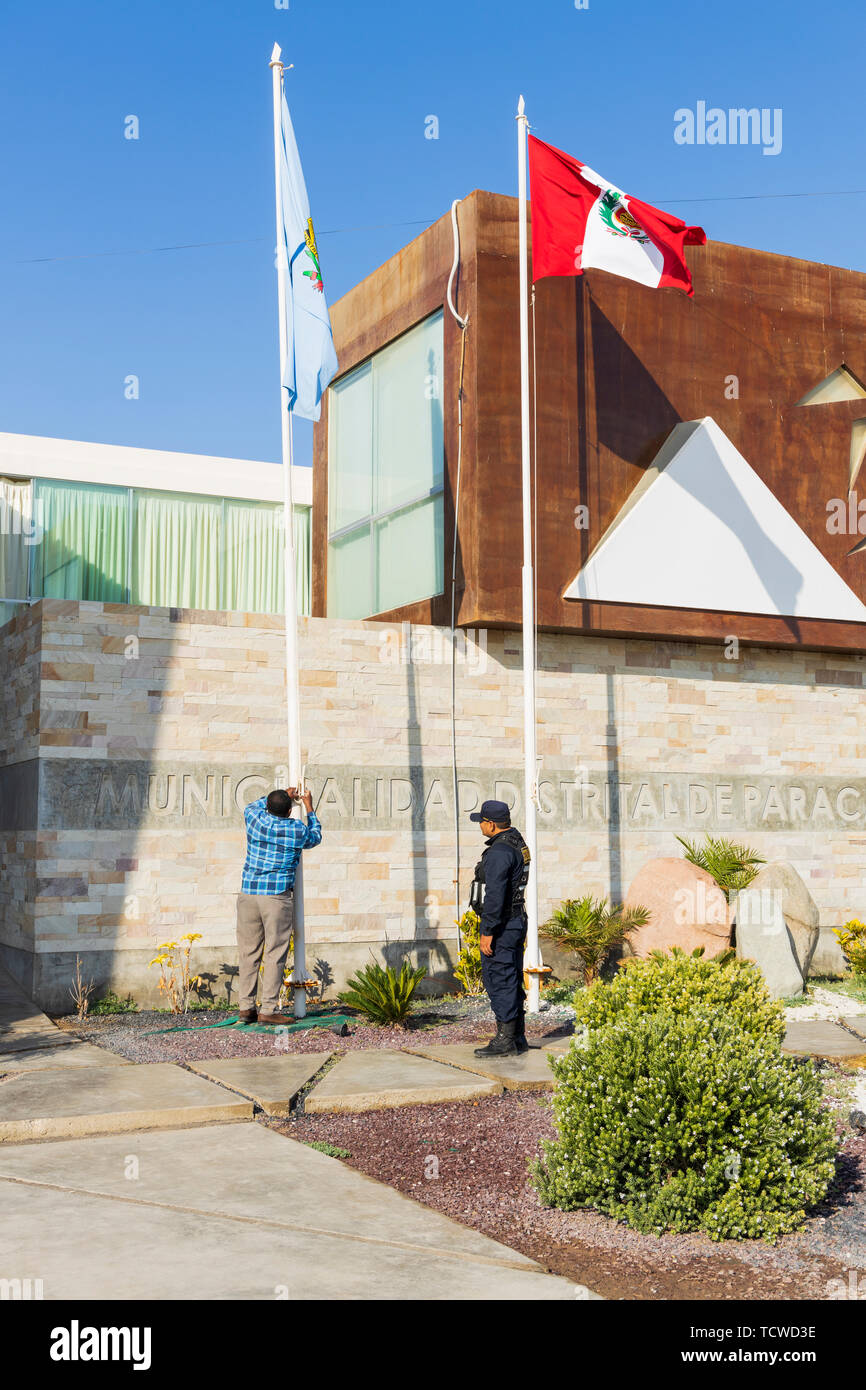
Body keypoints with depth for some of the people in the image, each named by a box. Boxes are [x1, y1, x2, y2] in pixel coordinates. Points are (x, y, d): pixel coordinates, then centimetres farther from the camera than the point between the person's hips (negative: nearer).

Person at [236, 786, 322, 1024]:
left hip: (248, 894, 4)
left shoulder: (255, 819, 5)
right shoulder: (297, 830, -1)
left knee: (248, 953, 8)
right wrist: (309, 807, 32)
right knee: (274, 955, 0)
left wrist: (283, 796, 36)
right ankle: (268, 1010, -2)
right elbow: (315, 837, 23)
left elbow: (252, 805, 31)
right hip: (276, 896, -3)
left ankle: (245, 1008, 11)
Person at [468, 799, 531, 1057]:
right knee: (511, 981, 14)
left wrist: (487, 931, -22)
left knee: (499, 980, -5)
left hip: (501, 926, -10)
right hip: (516, 922, 10)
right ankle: (518, 1038, 20)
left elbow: (495, 895, -24)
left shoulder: (499, 852, -20)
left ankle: (505, 1041, -2)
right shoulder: (516, 840, 10)